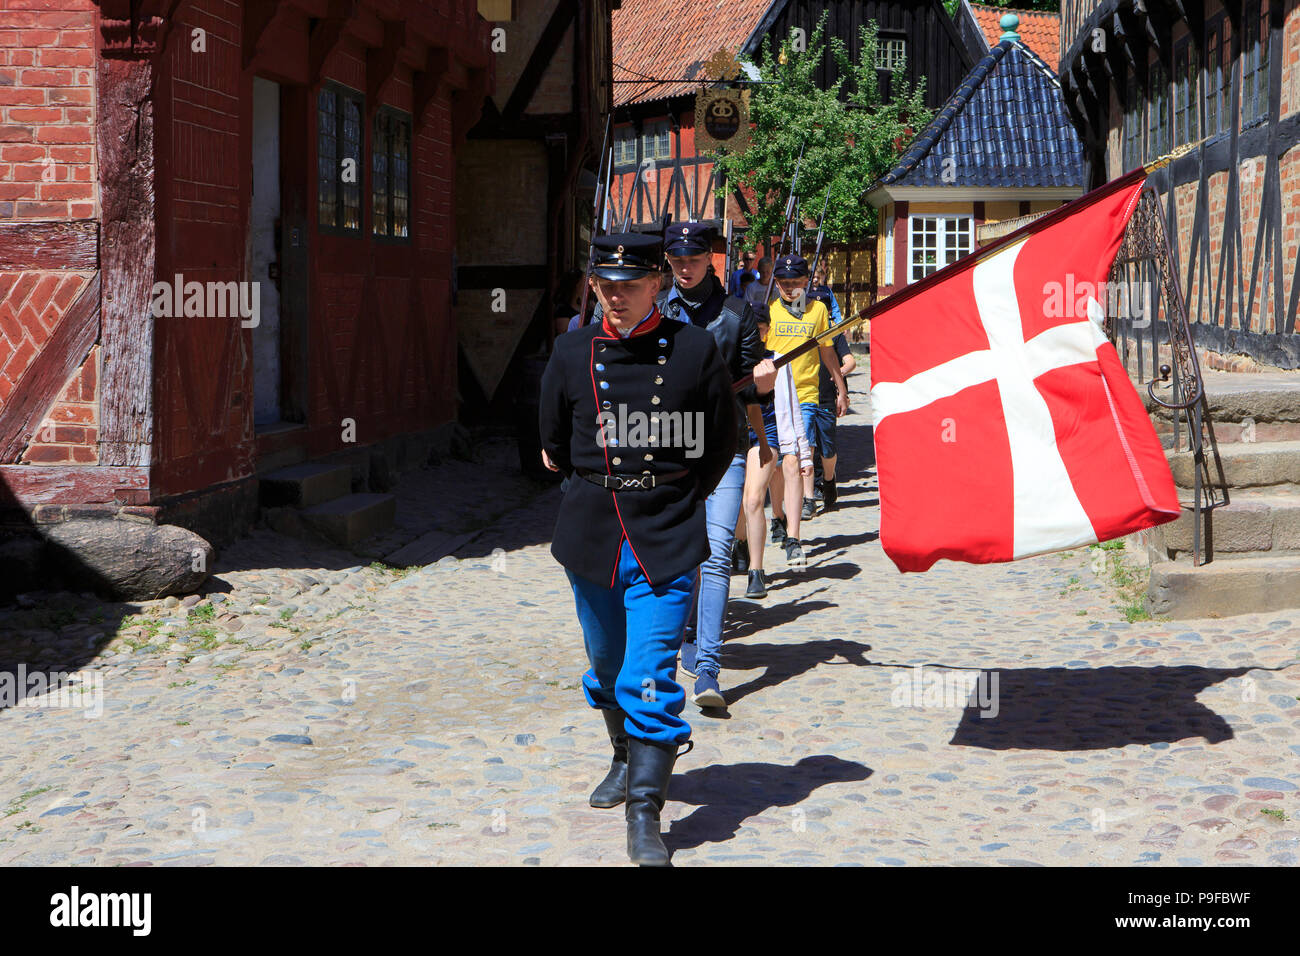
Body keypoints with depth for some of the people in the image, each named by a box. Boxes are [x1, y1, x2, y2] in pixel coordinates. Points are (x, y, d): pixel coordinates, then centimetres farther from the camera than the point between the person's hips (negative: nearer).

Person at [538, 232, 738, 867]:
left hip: (665, 541, -3)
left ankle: (645, 818, -10)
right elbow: (554, 444, 14)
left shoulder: (694, 349, -5)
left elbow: (721, 441, 6)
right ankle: (626, 760, 46)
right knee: (607, 664, 19)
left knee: (650, 676, -12)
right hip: (592, 534, 3)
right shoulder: (573, 353, 0)